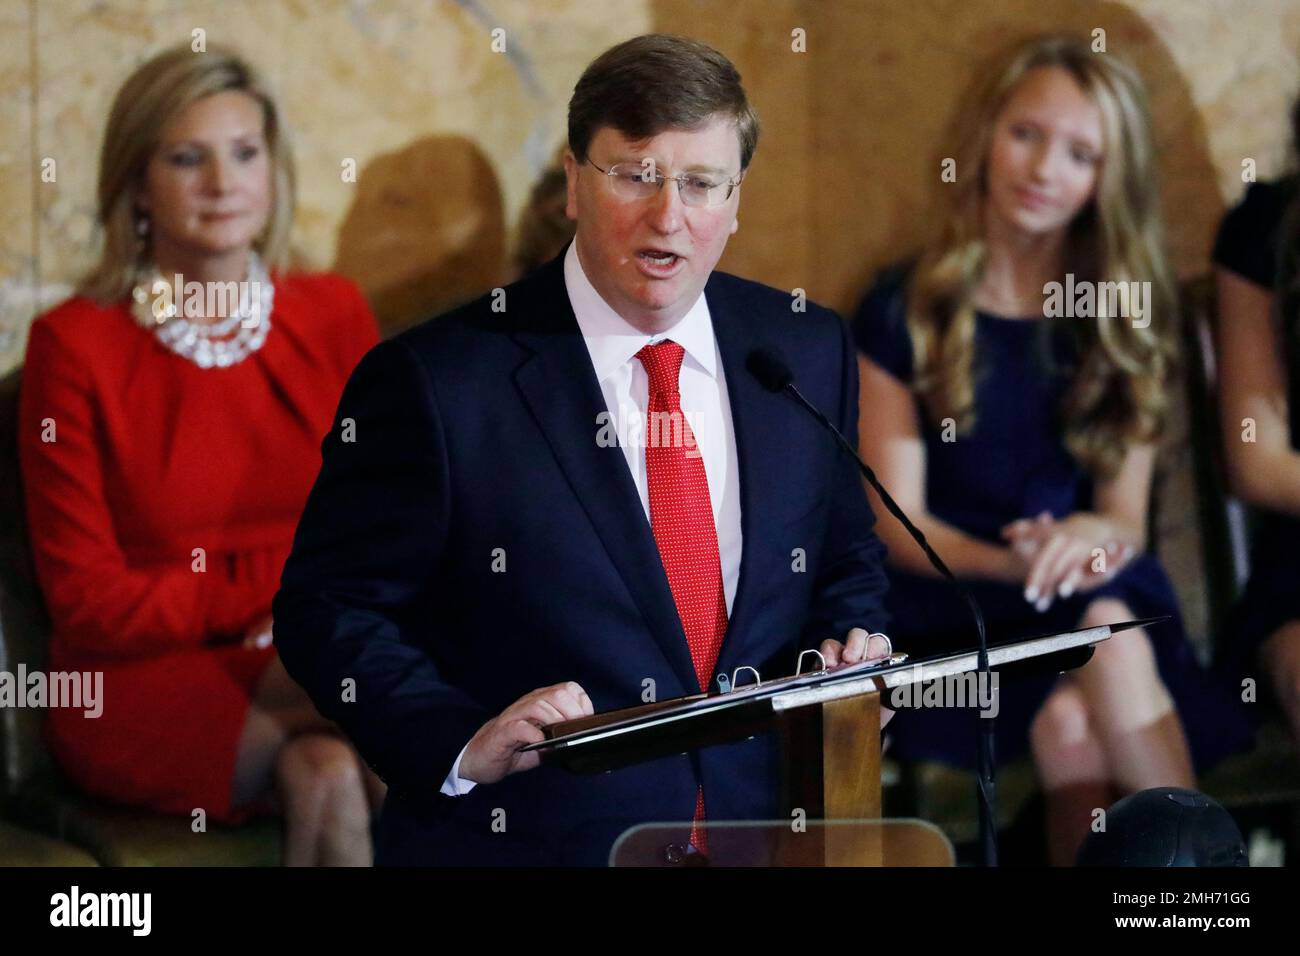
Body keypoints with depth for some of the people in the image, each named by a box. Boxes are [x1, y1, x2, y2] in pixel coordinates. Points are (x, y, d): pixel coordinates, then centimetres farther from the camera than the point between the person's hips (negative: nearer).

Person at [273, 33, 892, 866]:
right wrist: (463, 744, -16)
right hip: (518, 839, -4)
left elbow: (847, 564, 24)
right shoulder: (438, 382, -4)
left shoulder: (807, 354, 11)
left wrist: (845, 654, 3)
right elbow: (329, 610, -2)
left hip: (766, 834, 4)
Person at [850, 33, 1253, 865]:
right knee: (1068, 724, -33)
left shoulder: (1124, 320, 9)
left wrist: (1101, 538, -20)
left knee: (1087, 693, -35)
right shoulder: (903, 313, 3)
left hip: (1100, 598, 1)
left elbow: (1125, 514, 5)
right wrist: (1008, 563, -21)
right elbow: (898, 524, -1)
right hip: (955, 618, -1)